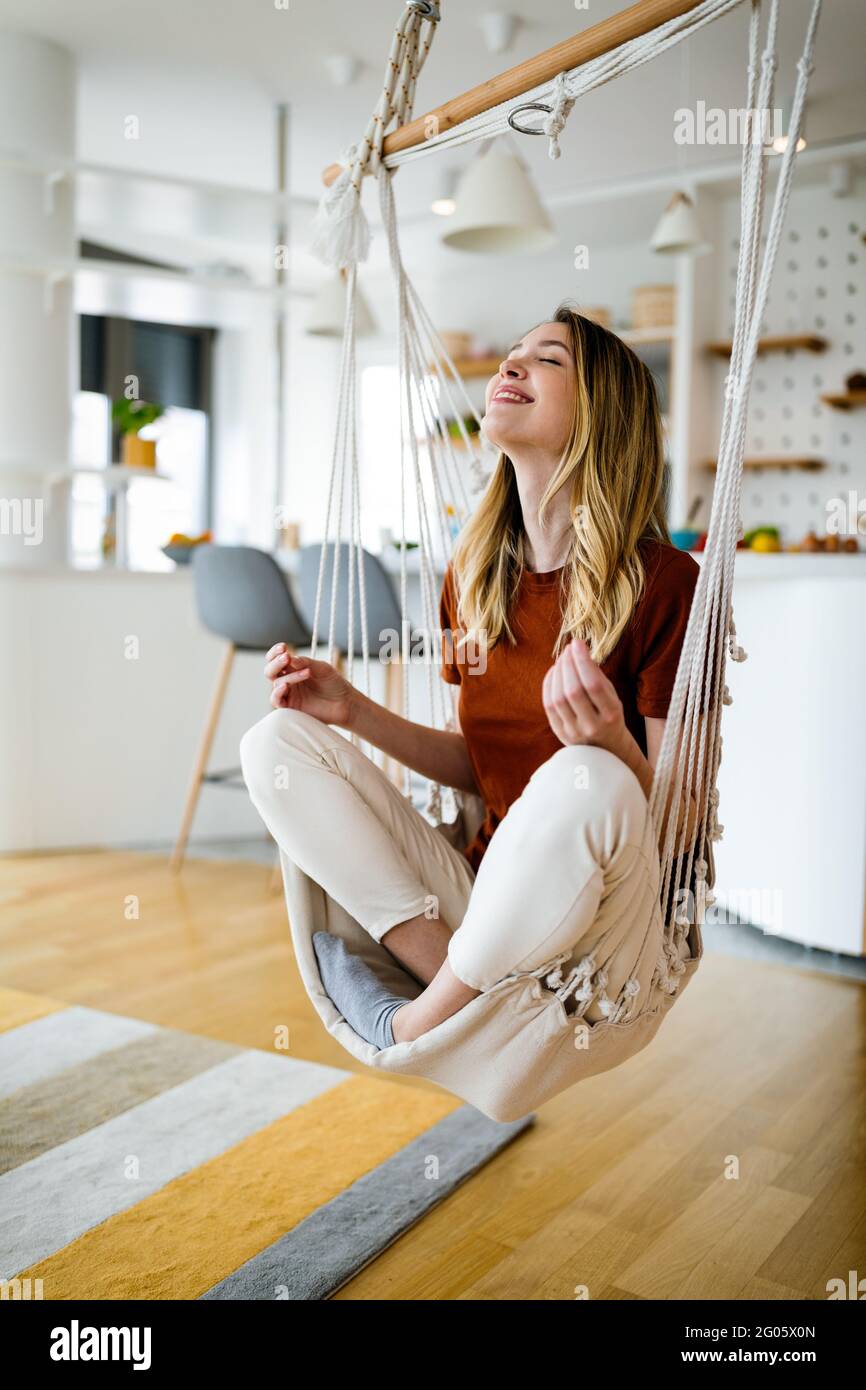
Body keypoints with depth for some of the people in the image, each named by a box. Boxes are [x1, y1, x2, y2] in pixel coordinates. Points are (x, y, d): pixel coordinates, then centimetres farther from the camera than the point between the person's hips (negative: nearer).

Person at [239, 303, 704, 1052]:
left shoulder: (663, 582, -11)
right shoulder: (473, 576, 7)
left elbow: (680, 823, -11)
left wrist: (610, 745, -31)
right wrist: (353, 710, 2)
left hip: (597, 931, -5)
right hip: (481, 892, 6)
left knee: (585, 784, -38)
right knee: (276, 741, -3)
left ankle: (418, 1024, -12)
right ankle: (455, 984, -15)